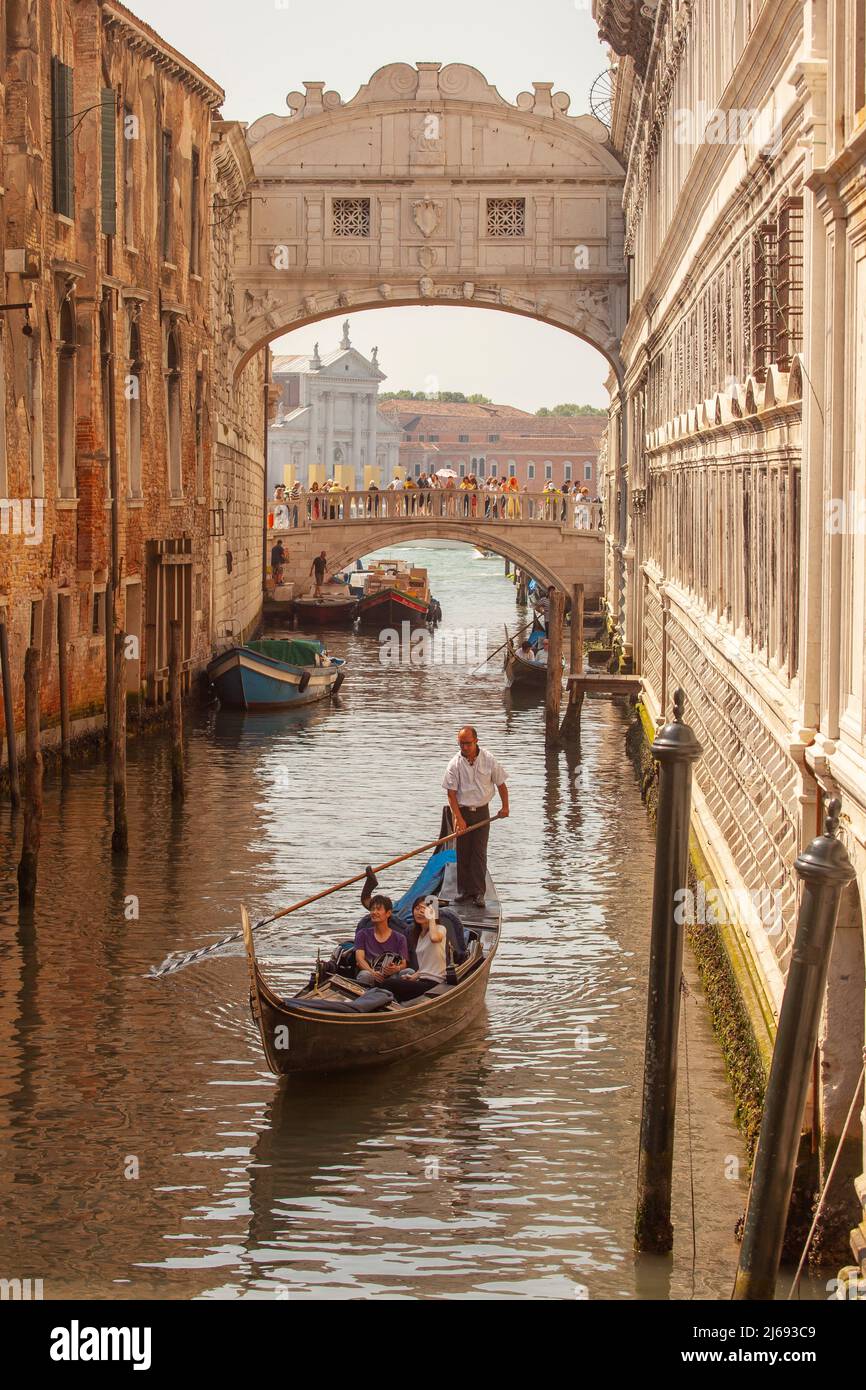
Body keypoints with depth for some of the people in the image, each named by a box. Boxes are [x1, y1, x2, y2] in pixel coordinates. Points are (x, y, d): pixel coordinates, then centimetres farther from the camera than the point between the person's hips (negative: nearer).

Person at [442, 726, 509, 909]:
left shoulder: (488, 760, -5)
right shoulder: (455, 764, -8)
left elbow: (501, 784, 7)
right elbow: (451, 793, -10)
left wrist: (505, 807, 5)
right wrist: (458, 817, -17)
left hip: (481, 811, 0)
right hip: (462, 811, 0)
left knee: (479, 853, -5)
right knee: (462, 853, 3)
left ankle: (478, 893, -4)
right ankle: (464, 891, 13)